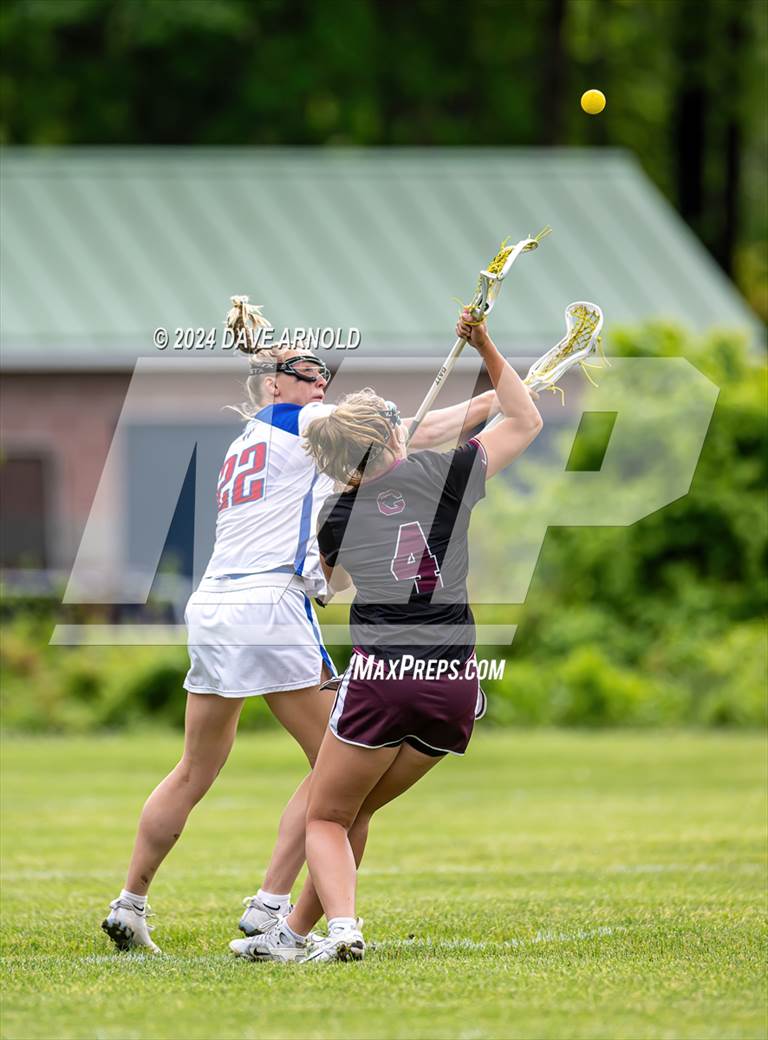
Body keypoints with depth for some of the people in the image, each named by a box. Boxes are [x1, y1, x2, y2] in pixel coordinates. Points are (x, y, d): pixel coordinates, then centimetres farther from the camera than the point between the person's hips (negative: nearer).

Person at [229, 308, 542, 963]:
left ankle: (343, 926, -16)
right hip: (456, 684, 3)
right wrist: (486, 348, 21)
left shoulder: (338, 518, 4)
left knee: (327, 818, 9)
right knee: (356, 811, 20)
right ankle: (295, 932, 22)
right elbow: (526, 422, 18)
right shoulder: (445, 473, 3)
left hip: (382, 673, -3)